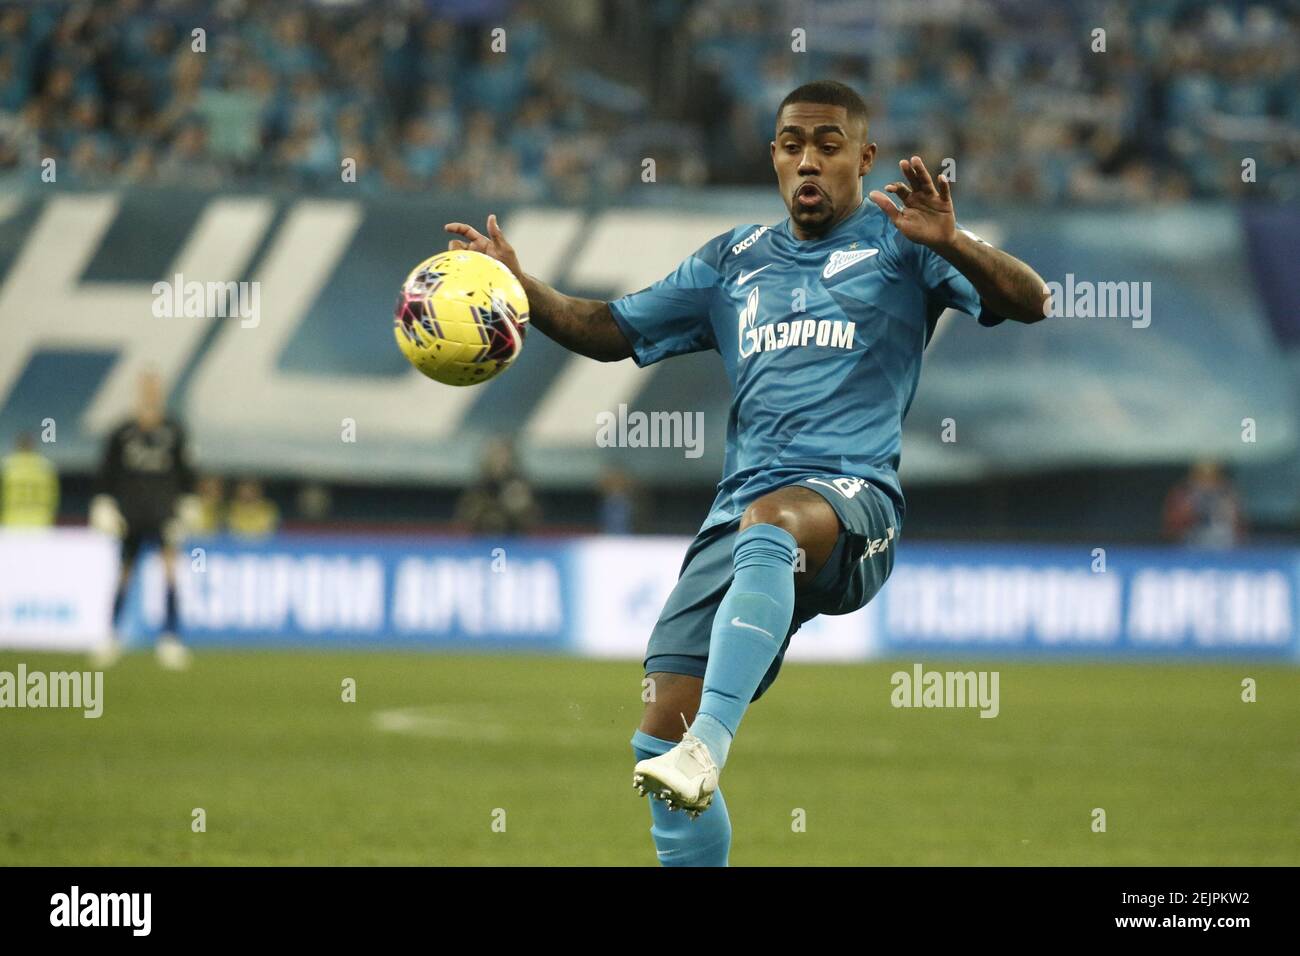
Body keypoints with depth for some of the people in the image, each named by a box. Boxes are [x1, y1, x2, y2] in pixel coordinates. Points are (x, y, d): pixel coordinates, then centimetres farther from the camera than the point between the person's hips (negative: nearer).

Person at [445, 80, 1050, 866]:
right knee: (660, 738, -8)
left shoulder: (897, 240, 10)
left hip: (854, 500, -5)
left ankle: (708, 746, -54)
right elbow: (614, 331, 28)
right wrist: (521, 286, 10)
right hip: (743, 507, 5)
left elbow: (1030, 302, -3)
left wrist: (951, 244, -22)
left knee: (771, 522, -42)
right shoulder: (736, 260, 24)